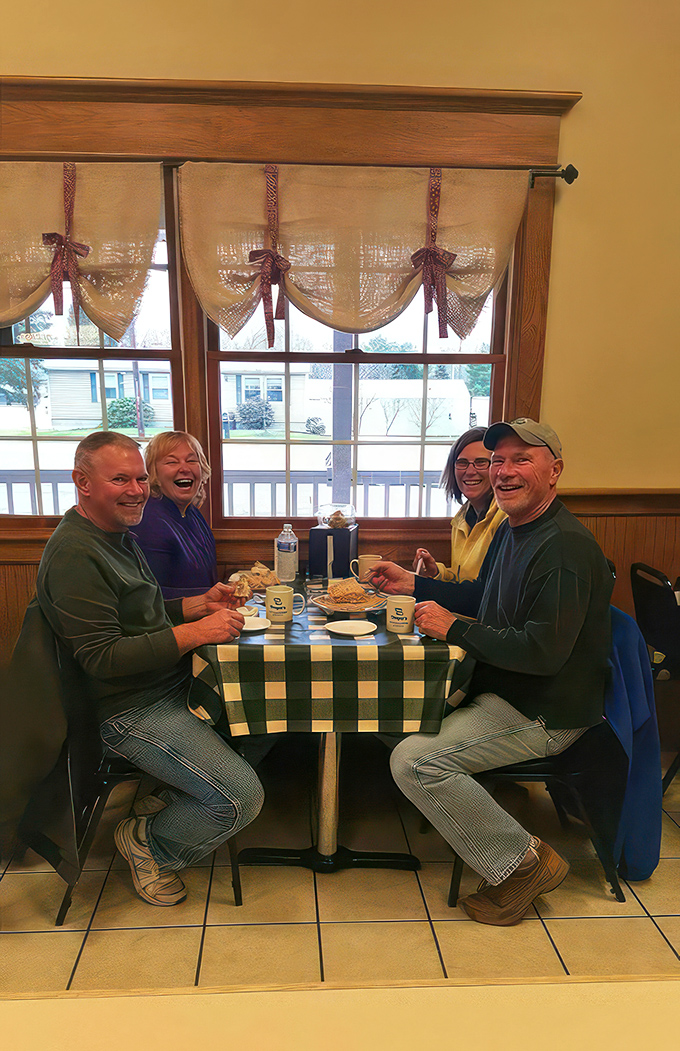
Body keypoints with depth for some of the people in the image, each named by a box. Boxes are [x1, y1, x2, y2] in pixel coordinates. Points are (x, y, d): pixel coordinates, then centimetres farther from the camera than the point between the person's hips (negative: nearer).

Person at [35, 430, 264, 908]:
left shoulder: (119, 536, 13)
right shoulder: (74, 553, -20)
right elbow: (101, 657, -24)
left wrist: (201, 603, 4)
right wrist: (195, 633, -26)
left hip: (175, 685, 10)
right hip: (133, 711, -10)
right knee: (243, 796, -16)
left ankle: (176, 796, 20)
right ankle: (150, 842, 11)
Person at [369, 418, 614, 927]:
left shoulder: (565, 547, -24)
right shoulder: (512, 529, 8)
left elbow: (542, 652, -29)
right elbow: (482, 597, 21)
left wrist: (453, 628, -21)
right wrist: (413, 584, 10)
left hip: (544, 713, -10)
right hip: (499, 689, 10)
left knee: (415, 760, -20)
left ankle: (522, 861, -3)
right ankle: (487, 792, 23)